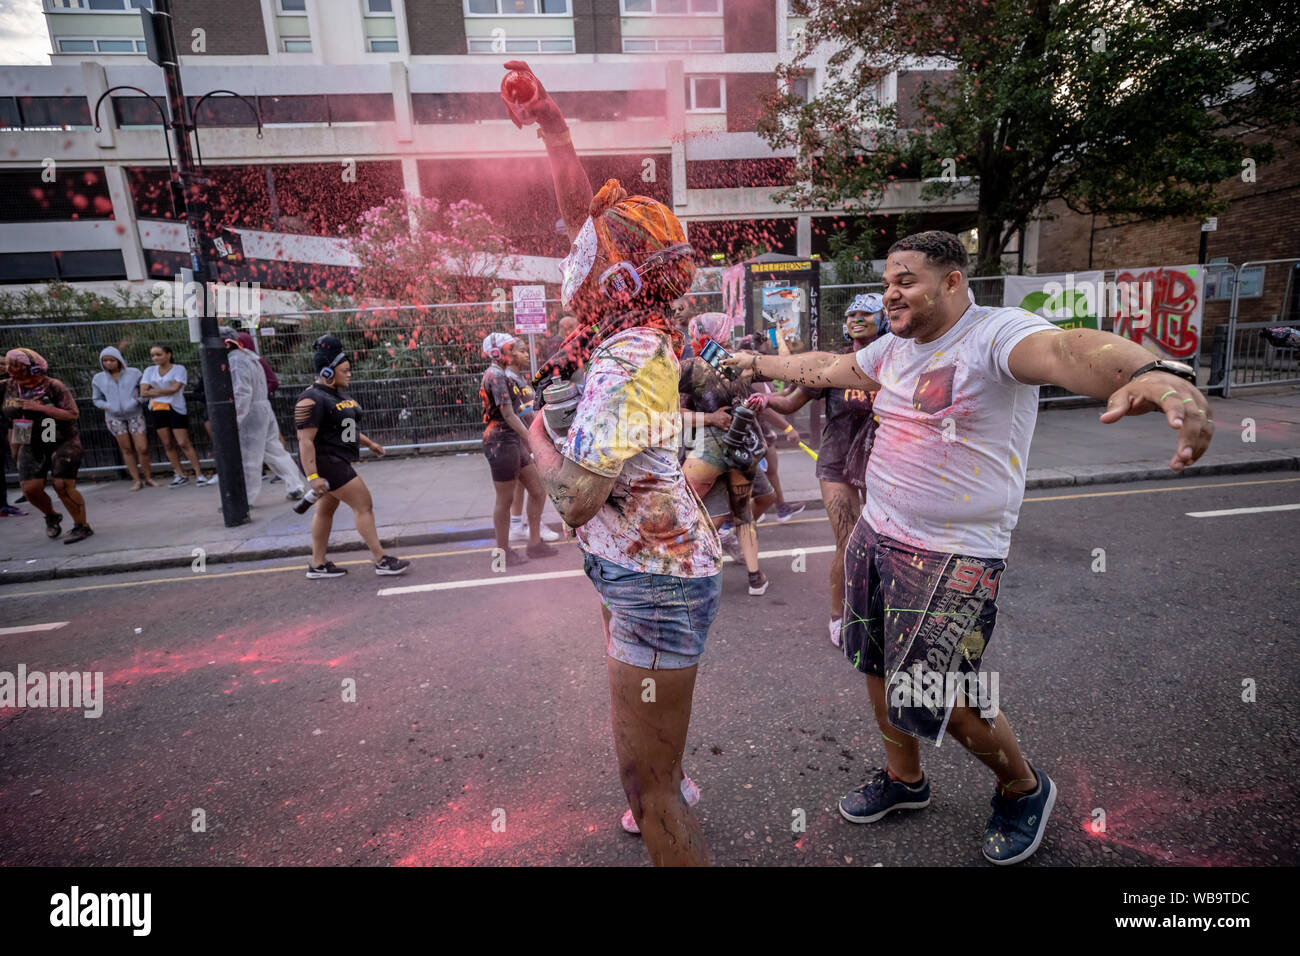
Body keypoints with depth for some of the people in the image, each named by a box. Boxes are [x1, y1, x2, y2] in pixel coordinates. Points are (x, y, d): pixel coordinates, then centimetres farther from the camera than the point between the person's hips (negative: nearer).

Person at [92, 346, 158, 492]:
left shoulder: (134, 373, -2)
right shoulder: (98, 378, 5)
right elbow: (96, 399, 13)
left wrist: (138, 399, -18)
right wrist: (106, 406, -7)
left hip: (135, 415, -2)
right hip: (114, 417, 2)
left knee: (142, 448, -7)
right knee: (126, 449, 5)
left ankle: (148, 477, 9)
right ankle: (137, 479, 11)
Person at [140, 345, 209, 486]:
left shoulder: (179, 369, -2)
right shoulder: (149, 371, 10)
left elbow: (174, 388, -15)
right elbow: (143, 393, 1)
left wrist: (154, 391, -5)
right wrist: (165, 392, -8)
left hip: (176, 409, -5)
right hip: (157, 410, 5)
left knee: (183, 443, -10)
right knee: (168, 444, 4)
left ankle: (199, 474, -6)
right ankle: (180, 475, 10)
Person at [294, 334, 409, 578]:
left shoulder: (339, 392, 12)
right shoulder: (312, 400, -19)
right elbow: (305, 441, -23)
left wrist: (369, 443, 25)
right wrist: (313, 477, -27)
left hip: (338, 460, 10)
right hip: (325, 461, -10)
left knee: (326, 509, 15)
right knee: (363, 504, -9)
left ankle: (317, 565, 25)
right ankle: (381, 561, -3)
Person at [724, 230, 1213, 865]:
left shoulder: (996, 333, -19)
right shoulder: (894, 348, 7)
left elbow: (1063, 349, -40)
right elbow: (823, 368, 22)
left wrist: (1152, 371, -61)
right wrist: (758, 362, 33)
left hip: (953, 557, -8)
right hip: (876, 533, 8)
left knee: (938, 700, 0)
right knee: (878, 667, 19)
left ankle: (1024, 789, 33)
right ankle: (904, 778, 45)